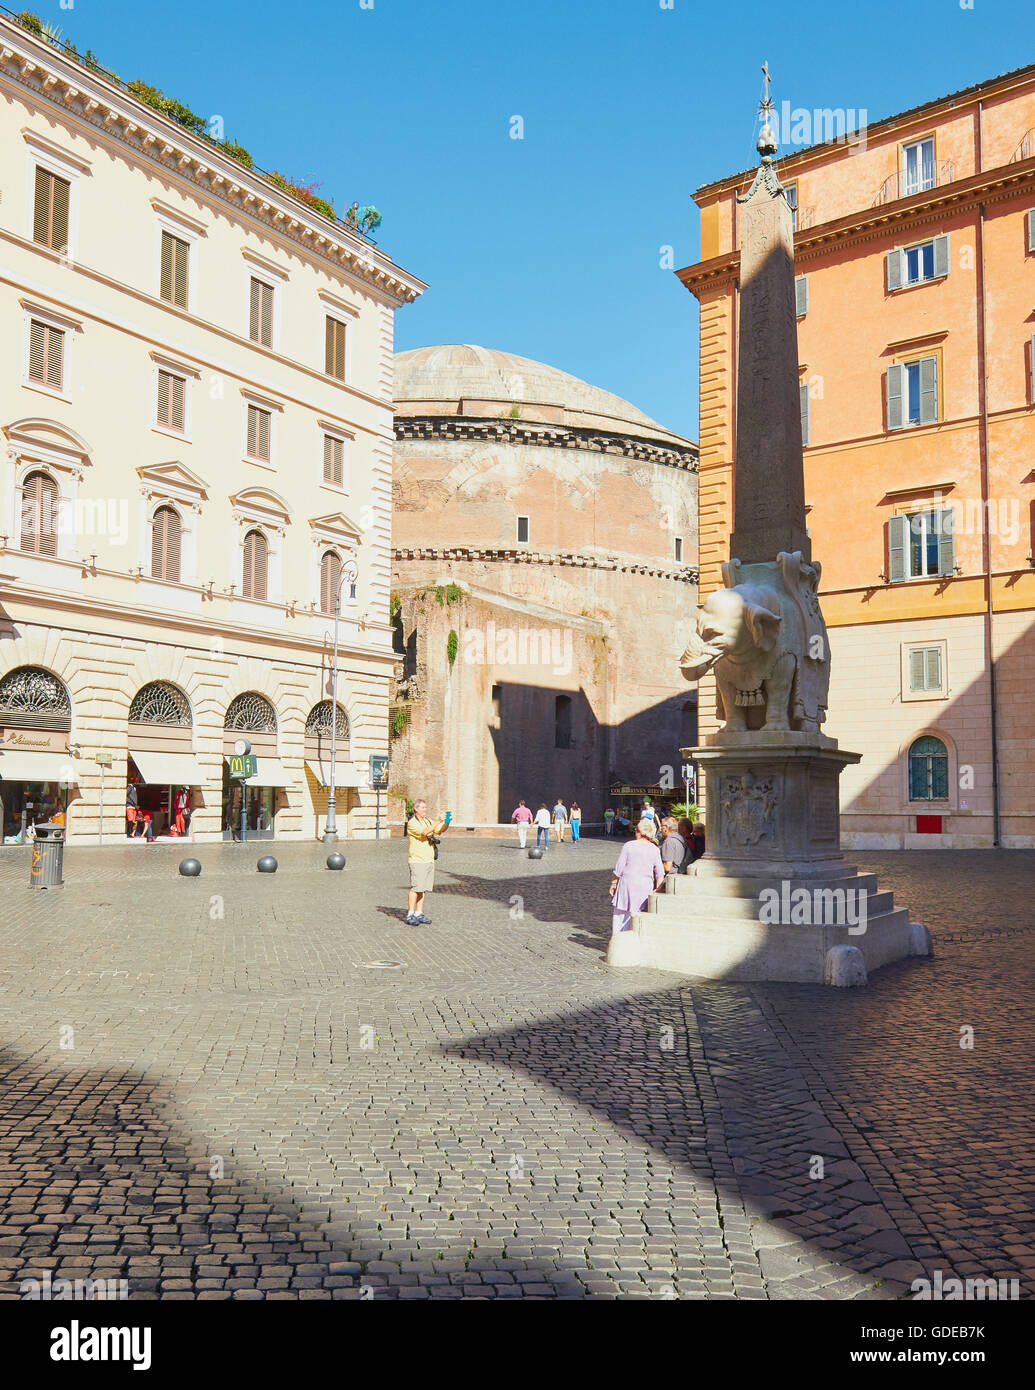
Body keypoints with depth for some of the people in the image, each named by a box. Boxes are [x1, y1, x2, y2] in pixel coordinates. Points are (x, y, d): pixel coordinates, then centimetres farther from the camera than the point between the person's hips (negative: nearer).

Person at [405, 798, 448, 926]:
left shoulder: (428, 821, 17)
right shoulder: (412, 823, -8)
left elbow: (441, 830, 11)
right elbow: (424, 832, -22)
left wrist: (446, 822, -8)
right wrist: (438, 822, -28)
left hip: (429, 860, 7)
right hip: (417, 861, -7)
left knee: (423, 888, 8)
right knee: (415, 888, -8)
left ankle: (419, 914, 13)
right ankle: (410, 915, -4)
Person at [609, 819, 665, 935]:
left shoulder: (628, 846, -5)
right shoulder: (654, 849, 2)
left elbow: (618, 869, -3)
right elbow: (660, 875, 1)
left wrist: (613, 884, 8)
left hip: (627, 884, -3)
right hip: (646, 886, 3)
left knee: (620, 915, 4)